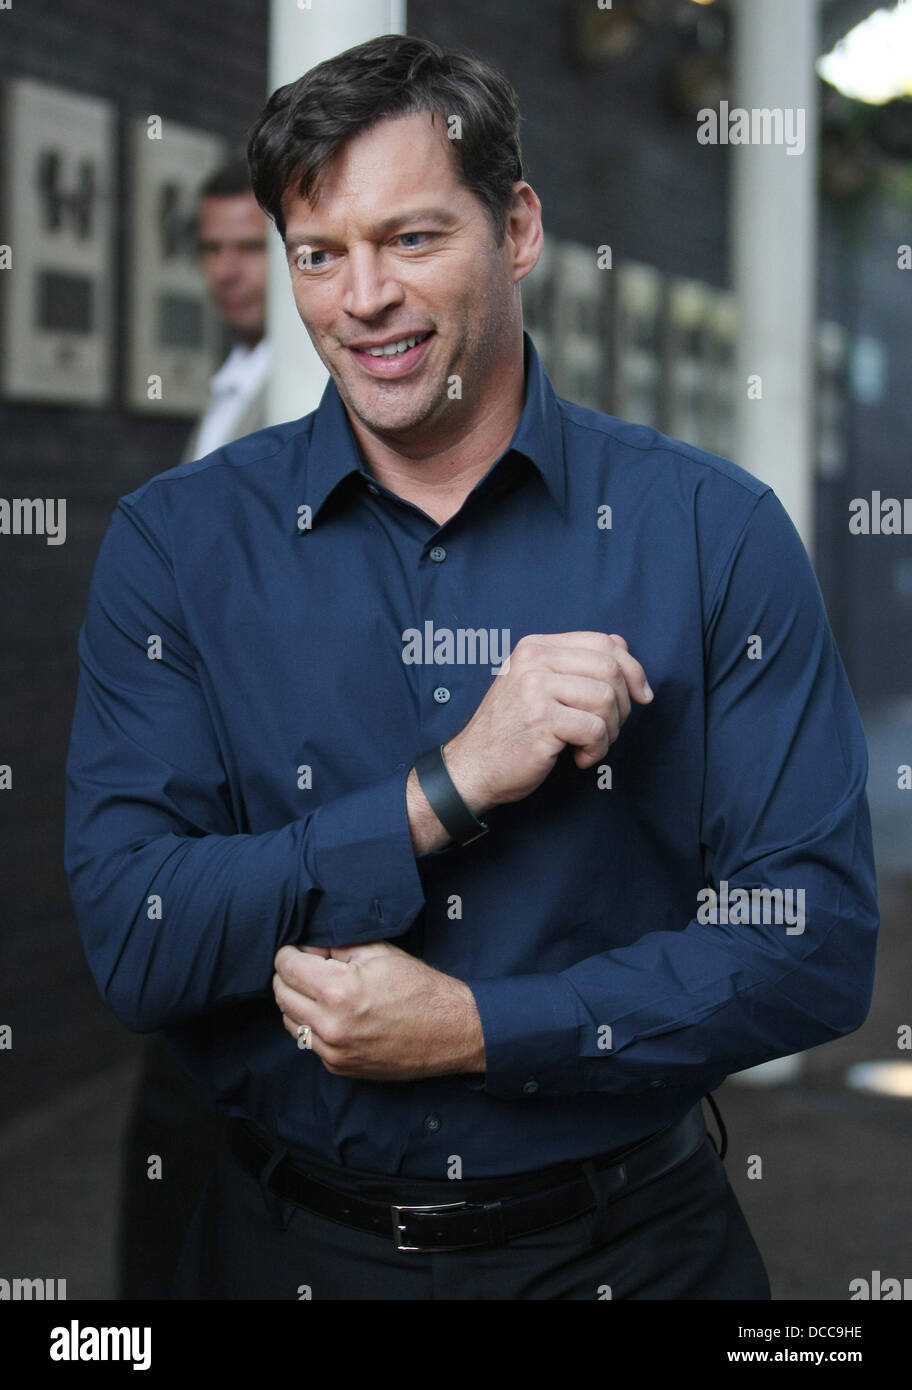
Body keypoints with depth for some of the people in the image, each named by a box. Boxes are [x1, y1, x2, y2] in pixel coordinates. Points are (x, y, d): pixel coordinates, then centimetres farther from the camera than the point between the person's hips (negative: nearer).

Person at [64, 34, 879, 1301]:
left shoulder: (715, 532, -8)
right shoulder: (177, 544, -5)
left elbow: (815, 938, -11)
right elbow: (132, 941, -14)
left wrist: (472, 1028, -19)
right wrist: (450, 788, -23)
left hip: (630, 1245, -1)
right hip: (294, 1244, 1)